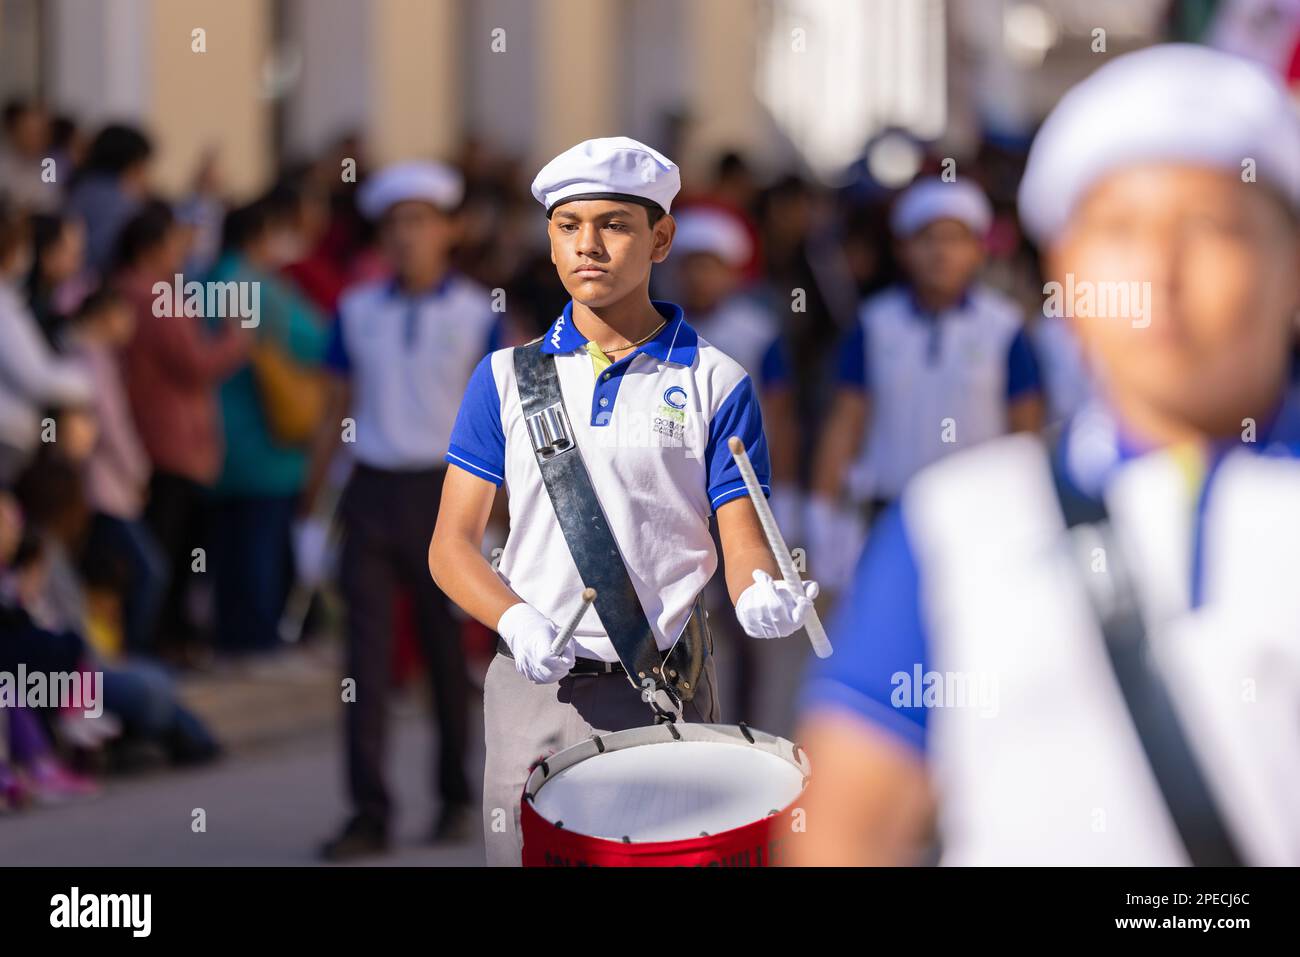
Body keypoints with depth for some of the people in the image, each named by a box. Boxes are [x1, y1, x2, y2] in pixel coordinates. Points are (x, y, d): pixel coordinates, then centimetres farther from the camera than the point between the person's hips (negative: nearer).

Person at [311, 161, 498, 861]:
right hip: (372, 490, 2)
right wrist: (311, 501, 9)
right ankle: (369, 812, -6)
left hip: (443, 490, -2)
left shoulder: (476, 315, -1)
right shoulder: (357, 311, 7)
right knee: (367, 651, -5)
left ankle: (456, 797, 23)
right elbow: (340, 409, 11)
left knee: (444, 646, 8)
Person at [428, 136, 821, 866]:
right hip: (533, 692, 1)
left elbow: (744, 544, -2)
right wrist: (516, 621, -14)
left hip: (669, 696, -1)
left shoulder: (714, 383, 2)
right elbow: (453, 544, 5)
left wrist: (762, 596, -25)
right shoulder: (507, 377, 7)